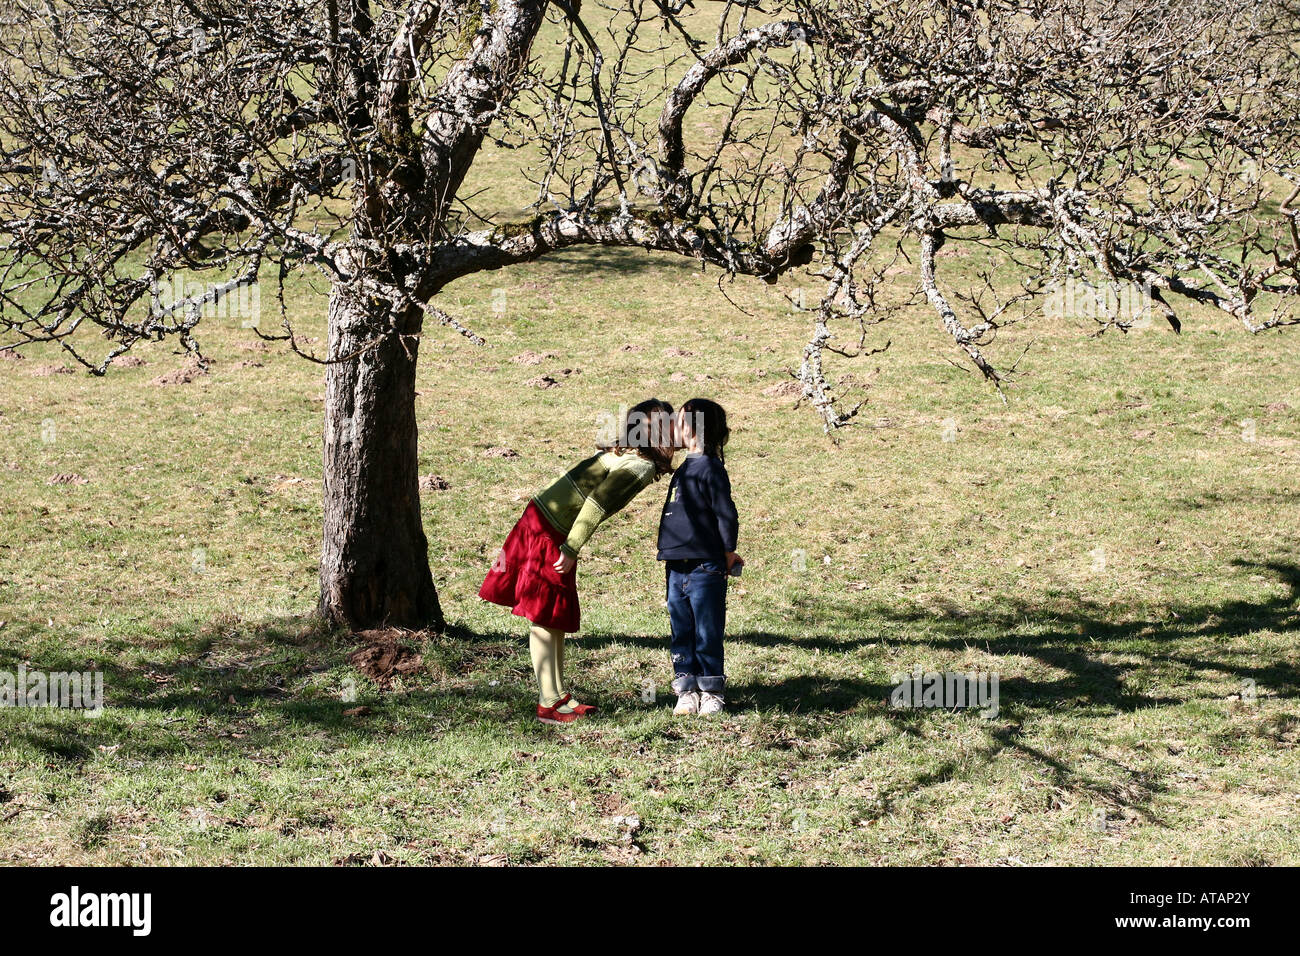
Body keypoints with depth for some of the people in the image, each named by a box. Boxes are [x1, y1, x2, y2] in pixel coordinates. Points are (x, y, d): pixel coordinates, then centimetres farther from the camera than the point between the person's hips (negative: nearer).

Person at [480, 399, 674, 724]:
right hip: (549, 534, -9)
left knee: (556, 619, 13)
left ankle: (558, 696, 19)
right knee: (546, 618, -5)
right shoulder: (640, 467, -17)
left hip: (540, 521, 9)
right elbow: (596, 504, -23)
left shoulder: (624, 455, 11)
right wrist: (571, 550, -23)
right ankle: (550, 704, -2)